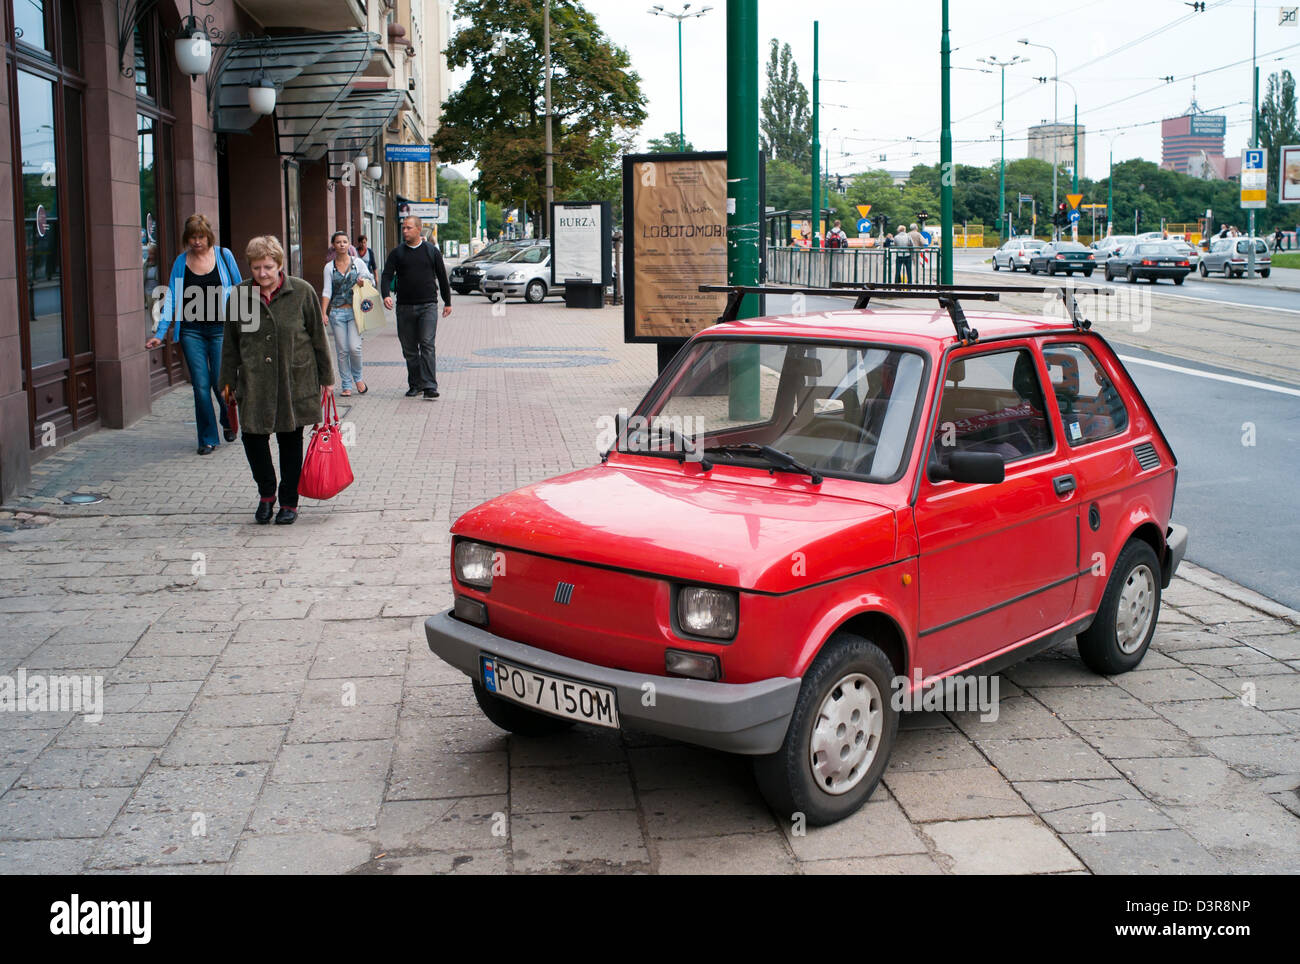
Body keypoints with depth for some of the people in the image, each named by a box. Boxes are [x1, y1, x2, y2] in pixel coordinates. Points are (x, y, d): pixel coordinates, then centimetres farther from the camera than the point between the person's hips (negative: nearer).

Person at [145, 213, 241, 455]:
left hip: (221, 329, -1)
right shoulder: (181, 262, 5)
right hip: (192, 331, 1)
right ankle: (208, 438, 11)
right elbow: (171, 298, 4)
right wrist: (160, 333, -4)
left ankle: (228, 421, 27)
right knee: (201, 385, -1)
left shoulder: (223, 255, 1)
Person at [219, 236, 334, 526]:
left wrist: (325, 376, 5)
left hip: (295, 379, -1)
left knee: (290, 441, 7)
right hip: (255, 381, 2)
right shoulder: (240, 295, 1)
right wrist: (228, 379, 11)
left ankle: (289, 502, 21)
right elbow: (231, 341, 10)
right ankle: (266, 493, 21)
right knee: (253, 437, -3)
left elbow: (318, 336, 3)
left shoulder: (302, 292, -4)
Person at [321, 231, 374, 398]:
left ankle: (357, 378, 13)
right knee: (342, 351, 1)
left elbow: (371, 280, 13)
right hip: (337, 312, 1)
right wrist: (323, 313, -8)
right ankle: (346, 385, 11)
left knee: (354, 347, -12)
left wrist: (364, 281, -10)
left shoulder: (358, 262, 5)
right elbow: (326, 291, 2)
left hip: (354, 310, -1)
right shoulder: (329, 267, 6)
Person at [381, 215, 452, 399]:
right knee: (409, 349, 6)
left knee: (427, 344, -13)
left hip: (428, 305, -2)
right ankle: (415, 384, 17)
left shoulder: (432, 251, 7)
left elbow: (442, 278, 13)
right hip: (404, 307, 2)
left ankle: (429, 386, -17)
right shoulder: (396, 253, 7)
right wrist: (386, 295, -21)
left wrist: (447, 302, 14)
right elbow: (387, 276, -1)